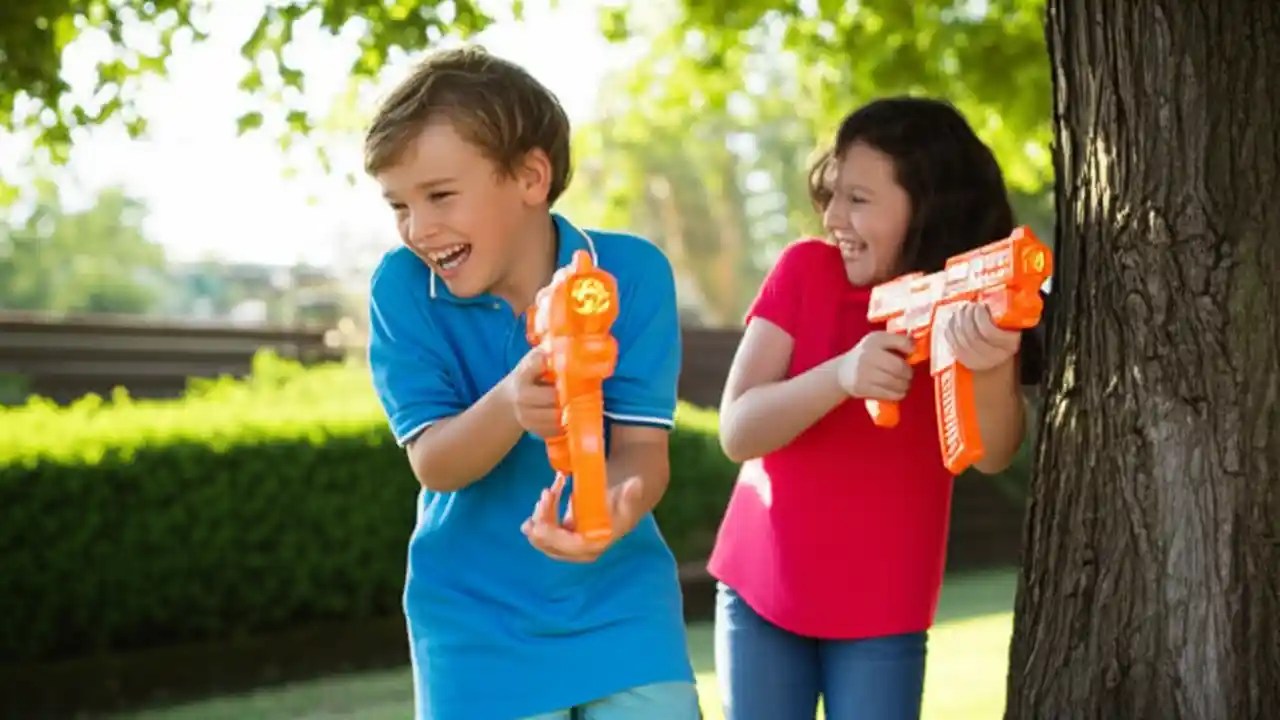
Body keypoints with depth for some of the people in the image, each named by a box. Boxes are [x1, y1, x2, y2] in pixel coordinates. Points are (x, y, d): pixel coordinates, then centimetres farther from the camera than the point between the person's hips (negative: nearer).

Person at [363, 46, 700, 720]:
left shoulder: (631, 271, -10)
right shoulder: (400, 285, -9)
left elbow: (641, 447, -14)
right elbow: (432, 461, -15)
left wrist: (615, 507, -37)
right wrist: (509, 406, -37)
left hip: (620, 604, 0)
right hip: (477, 625, 0)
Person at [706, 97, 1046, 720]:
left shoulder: (977, 310, -10)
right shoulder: (805, 270, -10)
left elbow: (992, 454, -27)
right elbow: (737, 430, -18)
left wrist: (991, 367, -49)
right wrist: (840, 375, -36)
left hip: (883, 614, -1)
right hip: (761, 590, 1)